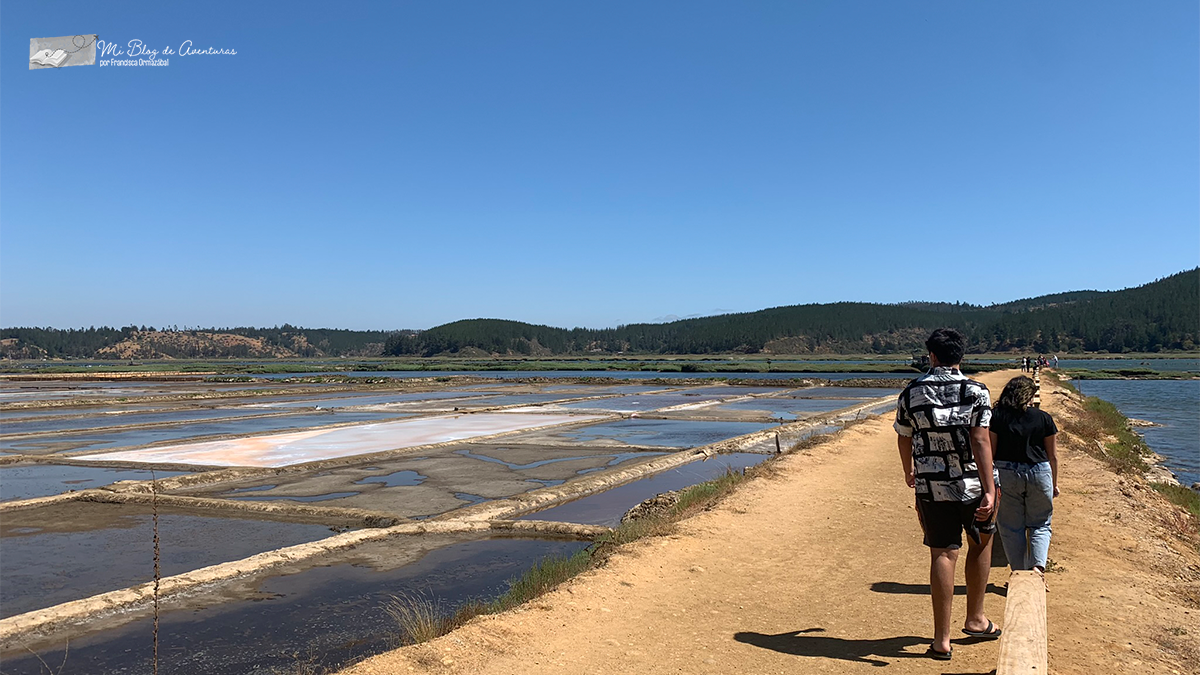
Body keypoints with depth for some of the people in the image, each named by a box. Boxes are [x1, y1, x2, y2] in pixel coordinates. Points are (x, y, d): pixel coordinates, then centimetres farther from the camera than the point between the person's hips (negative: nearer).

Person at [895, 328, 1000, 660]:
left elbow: (904, 439, 9)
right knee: (981, 542, 22)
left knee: (943, 554, 4)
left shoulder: (911, 393, 0)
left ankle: (942, 639, 4)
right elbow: (980, 440, -16)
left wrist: (909, 472, 28)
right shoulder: (976, 392, -7)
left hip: (930, 486, 1)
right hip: (970, 484, -1)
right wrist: (989, 490, -18)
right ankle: (975, 619, 30)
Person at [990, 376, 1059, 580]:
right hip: (1039, 473, 1)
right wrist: (1054, 483, 18)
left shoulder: (997, 417, -3)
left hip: (1006, 474, -1)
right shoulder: (1044, 418, 1)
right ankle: (1038, 565, -5)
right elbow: (1053, 456, 7)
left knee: (1011, 527, 10)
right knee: (1040, 525, 15)